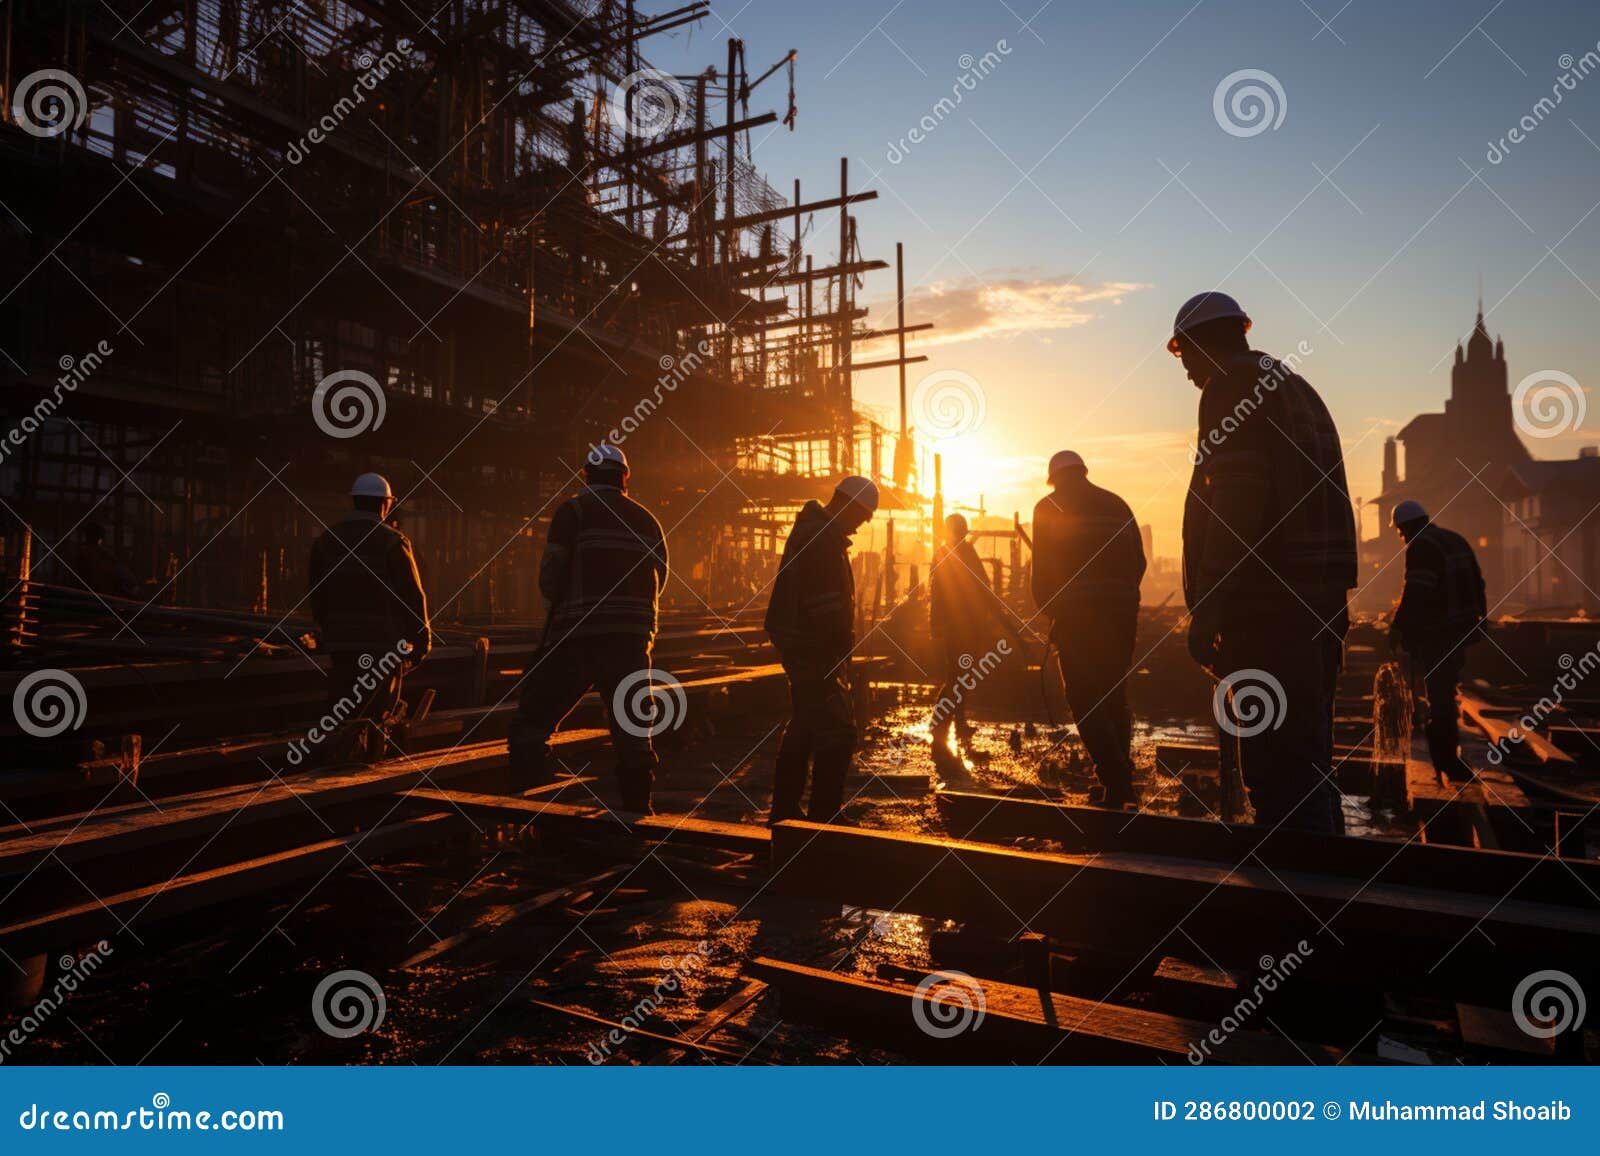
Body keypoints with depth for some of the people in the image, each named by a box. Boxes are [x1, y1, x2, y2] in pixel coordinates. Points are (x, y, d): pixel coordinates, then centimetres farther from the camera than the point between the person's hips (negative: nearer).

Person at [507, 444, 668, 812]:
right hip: (633, 636, 4)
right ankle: (637, 810, 19)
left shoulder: (574, 510, -1)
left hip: (576, 634, -4)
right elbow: (659, 579, 11)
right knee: (633, 732, 14)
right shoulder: (646, 520, 13)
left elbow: (550, 575, -7)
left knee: (532, 723, 4)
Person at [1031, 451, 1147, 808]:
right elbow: (1138, 560, 13)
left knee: (1085, 700, -4)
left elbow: (1043, 567, -3)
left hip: (1075, 614, -5)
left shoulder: (1048, 507, 4)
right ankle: (1121, 781, 19)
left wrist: (1048, 609, 7)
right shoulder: (1116, 504, 17)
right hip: (1121, 612, 5)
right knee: (1115, 696, 15)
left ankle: (1118, 785, -15)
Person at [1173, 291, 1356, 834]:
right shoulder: (1297, 388, 23)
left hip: (1267, 606, -10)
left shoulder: (1230, 386, -6)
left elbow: (1236, 499, -19)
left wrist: (1205, 606, -20)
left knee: (1276, 767, -8)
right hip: (1319, 602, 10)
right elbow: (1324, 500, 22)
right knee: (1308, 760, 18)